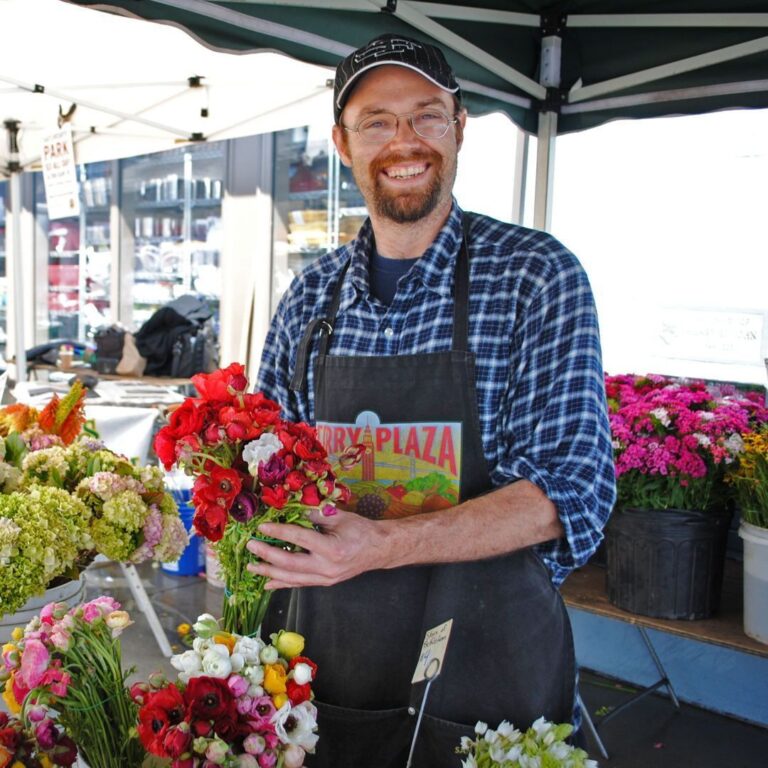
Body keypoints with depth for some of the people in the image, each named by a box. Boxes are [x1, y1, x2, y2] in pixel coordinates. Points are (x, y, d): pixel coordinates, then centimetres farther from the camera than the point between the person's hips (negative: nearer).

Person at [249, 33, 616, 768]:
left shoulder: (538, 275, -11)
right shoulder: (309, 296, 2)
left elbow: (573, 491, -17)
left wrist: (382, 545, -28)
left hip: (486, 660, -3)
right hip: (330, 660, 4)